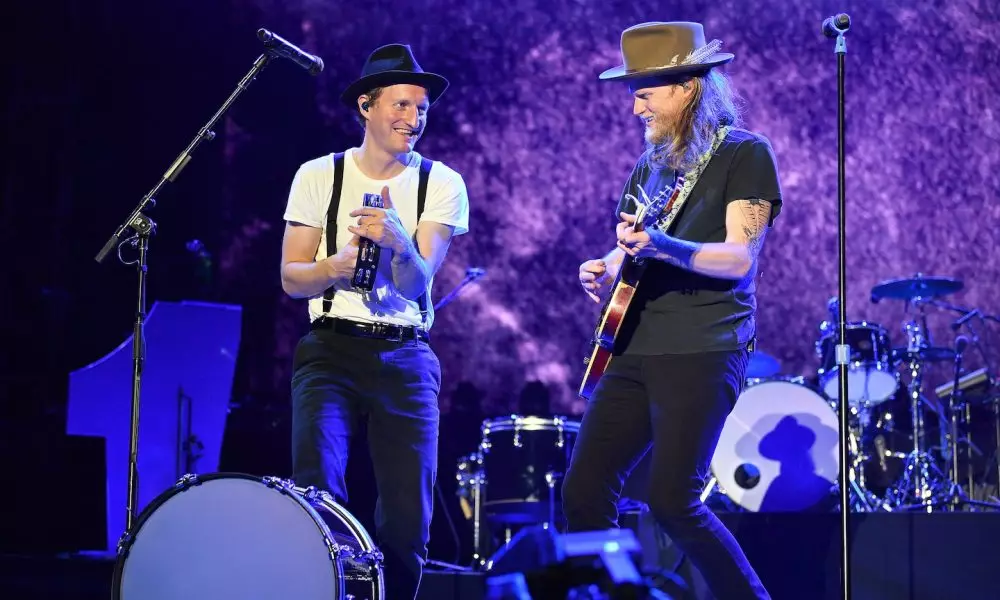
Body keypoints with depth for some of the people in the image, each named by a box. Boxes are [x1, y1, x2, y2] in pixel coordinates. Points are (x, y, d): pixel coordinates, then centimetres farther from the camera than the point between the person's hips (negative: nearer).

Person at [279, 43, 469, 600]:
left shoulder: (442, 185, 1)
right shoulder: (319, 176, 3)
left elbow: (416, 284, -9)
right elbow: (291, 278, 3)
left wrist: (399, 243, -31)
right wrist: (332, 268, -19)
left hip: (406, 357, 0)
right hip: (332, 350, 0)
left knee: (409, 517, -4)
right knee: (319, 494, -20)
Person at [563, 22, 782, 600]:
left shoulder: (745, 154, -3)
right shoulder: (649, 165, 17)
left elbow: (740, 258, -14)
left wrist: (665, 247, -31)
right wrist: (604, 274, 2)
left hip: (703, 351, -7)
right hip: (634, 350, 7)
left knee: (673, 499, -16)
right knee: (585, 494, 0)